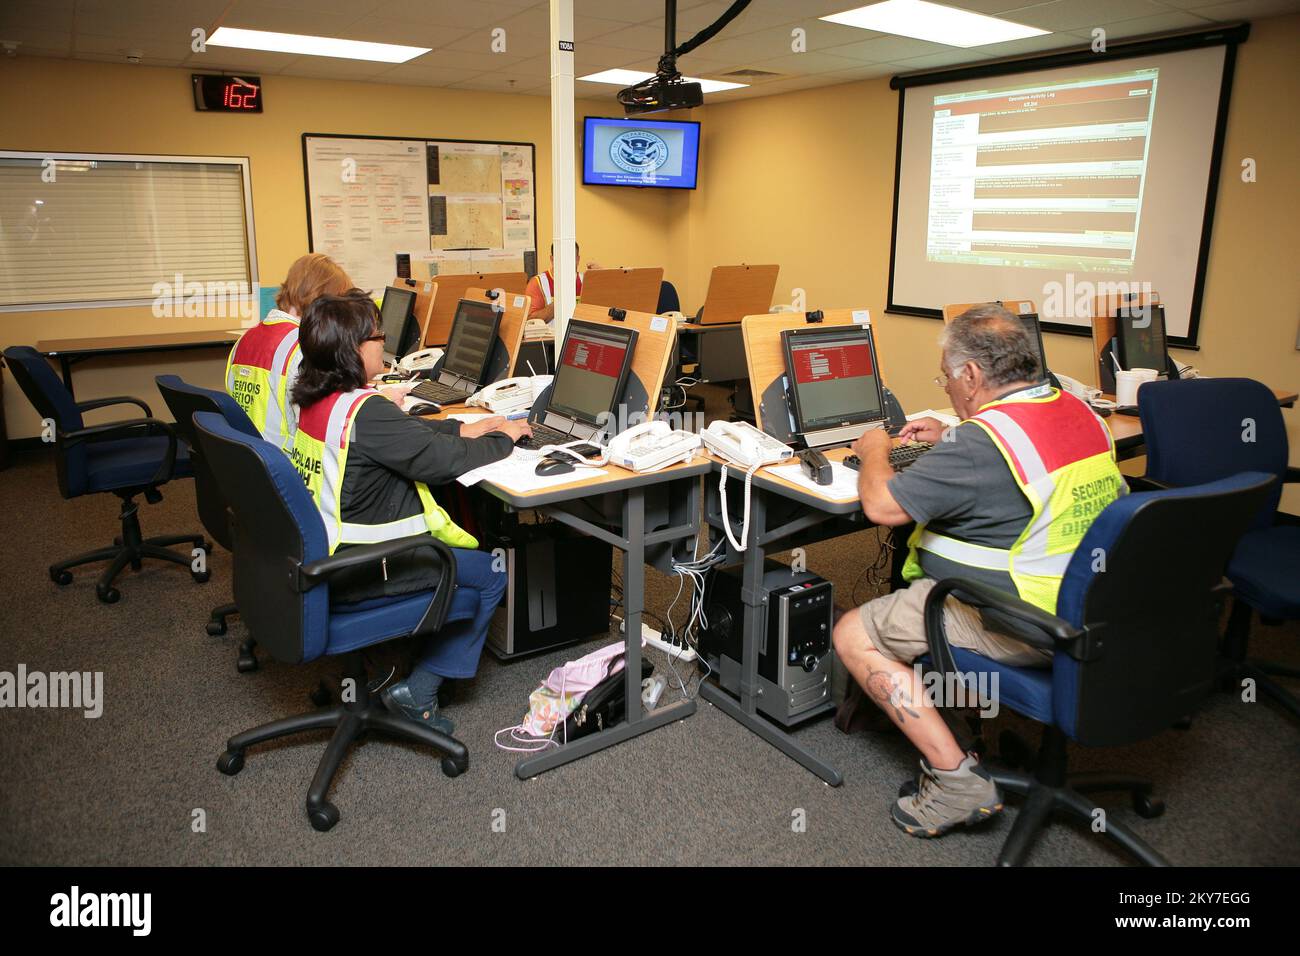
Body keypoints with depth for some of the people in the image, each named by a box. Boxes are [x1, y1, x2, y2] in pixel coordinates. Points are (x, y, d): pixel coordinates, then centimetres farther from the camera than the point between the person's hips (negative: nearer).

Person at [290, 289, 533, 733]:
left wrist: (460, 428, 8)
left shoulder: (314, 400, 4)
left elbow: (404, 431, 14)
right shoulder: (364, 410, -25)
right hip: (357, 571, -9)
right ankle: (418, 692, 7)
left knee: (461, 540, 23)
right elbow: (443, 461, -22)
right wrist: (503, 439, -6)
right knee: (490, 573, 3)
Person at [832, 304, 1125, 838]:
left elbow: (882, 505, -22)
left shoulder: (978, 442, -25)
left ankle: (957, 780, -5)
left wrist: (874, 451, -2)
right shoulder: (1080, 412, 4)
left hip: (1021, 629, -10)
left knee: (853, 635, -2)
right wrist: (948, 439, 21)